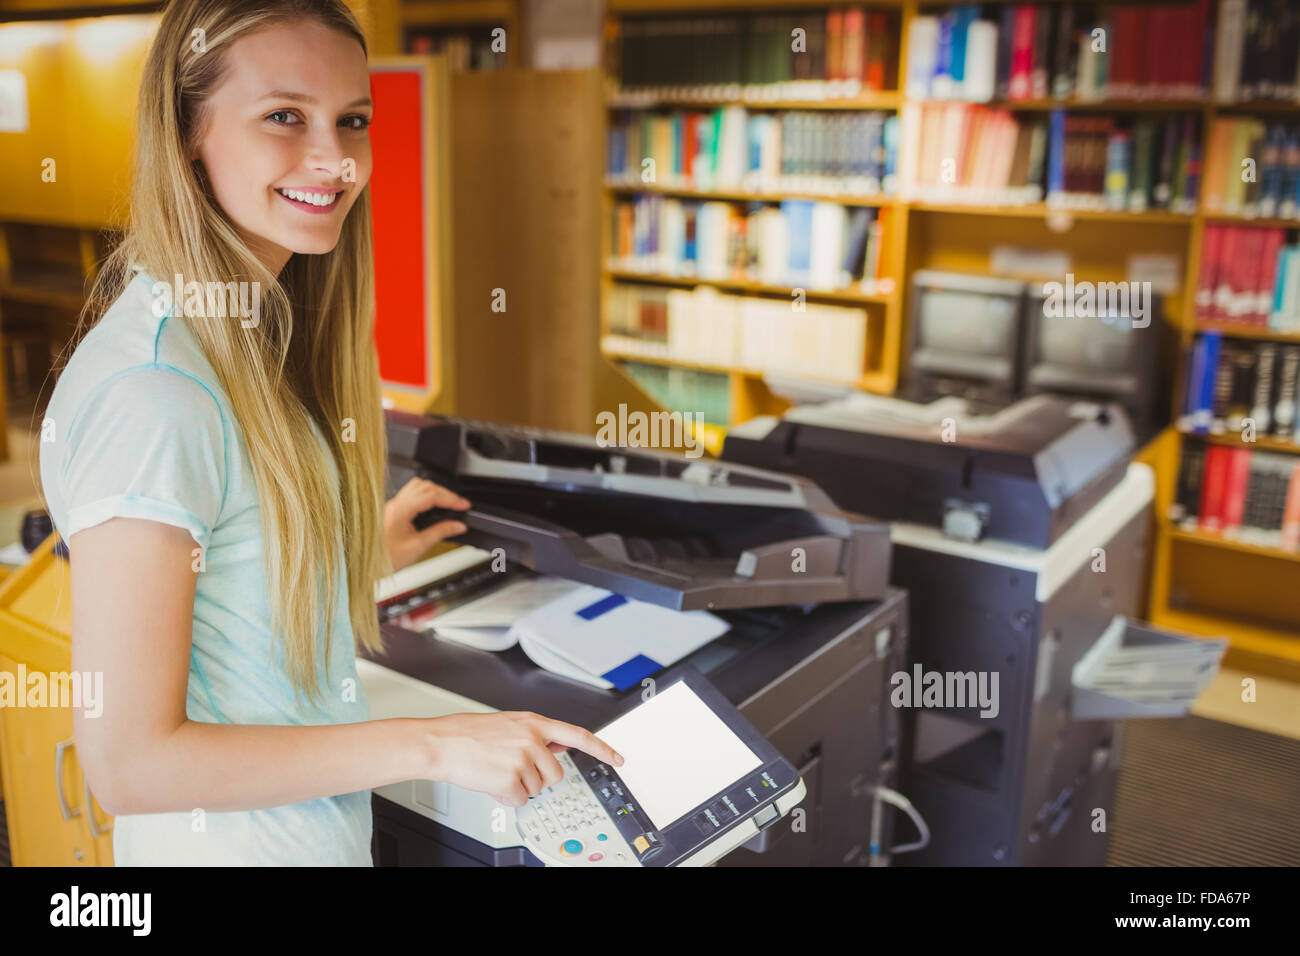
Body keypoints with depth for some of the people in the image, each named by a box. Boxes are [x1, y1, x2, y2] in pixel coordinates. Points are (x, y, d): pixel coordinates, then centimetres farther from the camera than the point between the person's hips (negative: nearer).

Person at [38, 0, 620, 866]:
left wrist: (366, 554, 12)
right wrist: (431, 745, -27)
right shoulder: (148, 392, -27)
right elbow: (130, 760, -26)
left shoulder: (250, 326, 1)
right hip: (231, 840, -8)